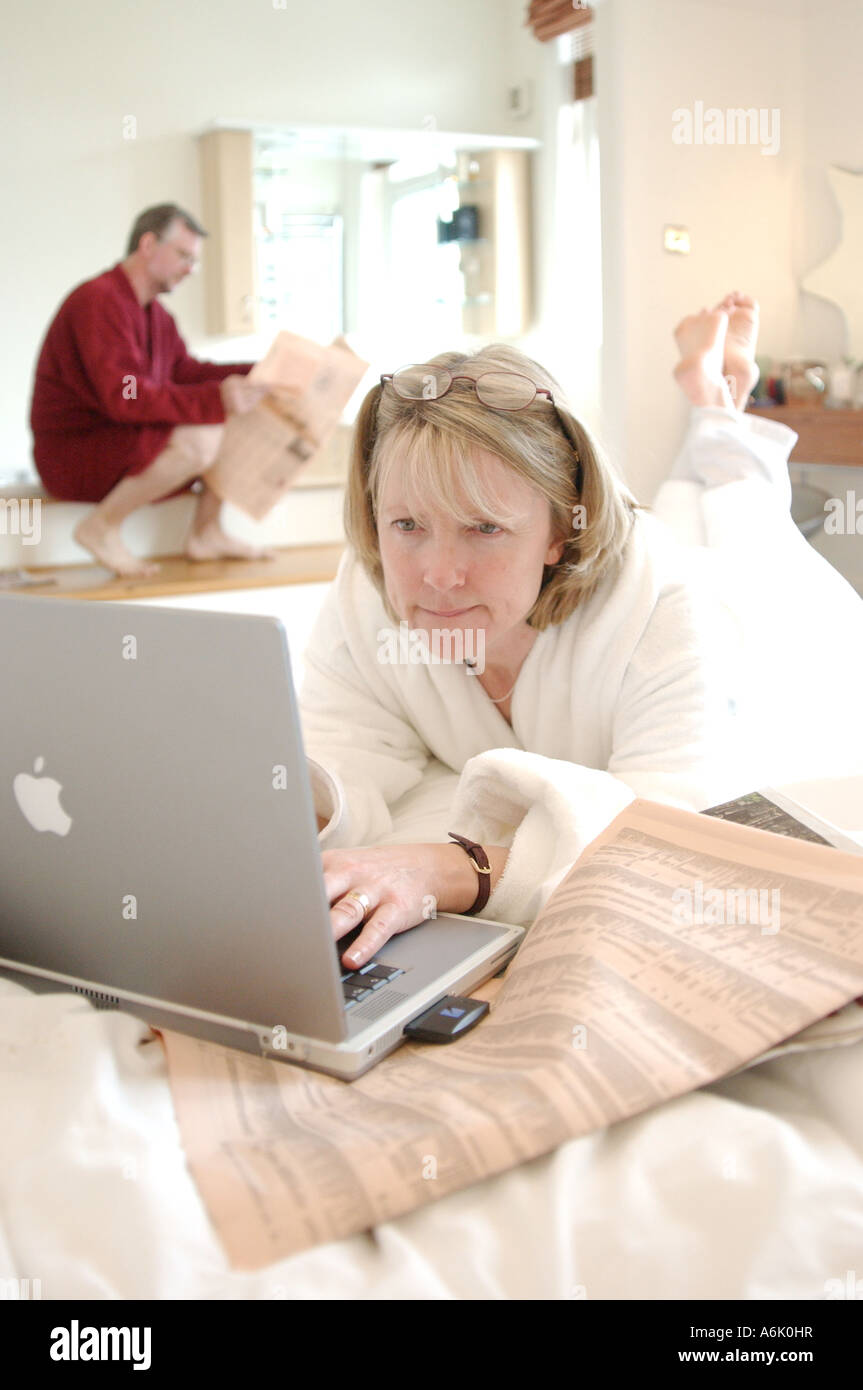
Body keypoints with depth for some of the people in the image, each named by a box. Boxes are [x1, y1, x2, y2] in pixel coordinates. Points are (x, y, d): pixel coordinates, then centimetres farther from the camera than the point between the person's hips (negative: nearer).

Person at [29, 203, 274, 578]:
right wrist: (216, 399, -33)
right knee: (198, 441, -32)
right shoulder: (98, 300, -18)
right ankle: (102, 528, -15)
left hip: (123, 441, 9)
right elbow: (124, 397, -28)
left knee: (243, 423, 0)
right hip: (72, 452, -9)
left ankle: (205, 533, 4)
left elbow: (185, 370, 13)